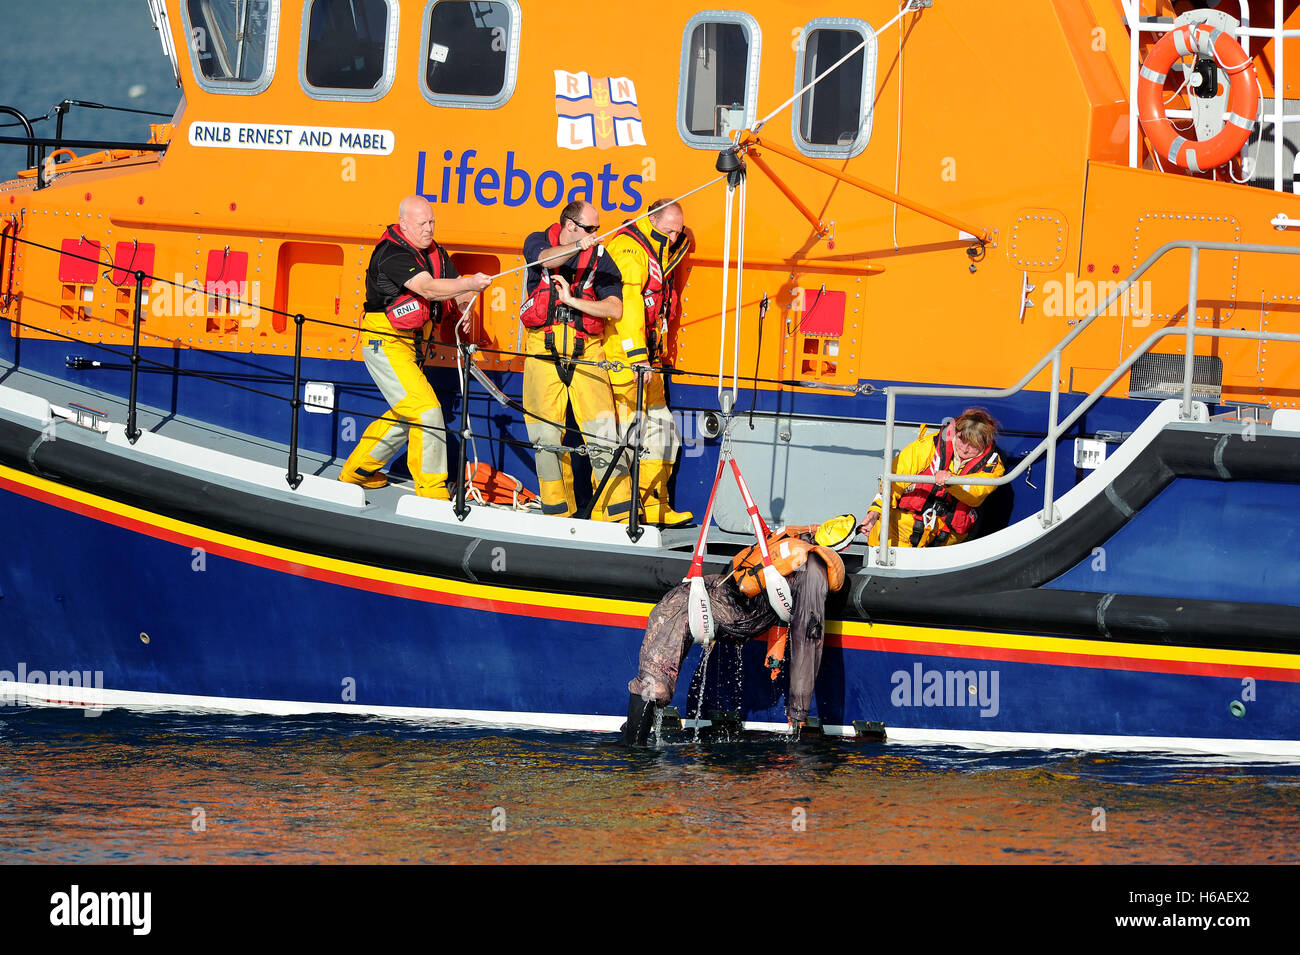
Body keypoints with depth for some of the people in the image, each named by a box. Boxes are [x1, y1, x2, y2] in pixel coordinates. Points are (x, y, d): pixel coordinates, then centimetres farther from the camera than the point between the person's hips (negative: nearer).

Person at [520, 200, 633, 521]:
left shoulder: (600, 258, 6)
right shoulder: (538, 242, 6)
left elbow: (615, 308, -4)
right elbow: (547, 259, -19)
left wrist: (574, 301, -15)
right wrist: (577, 247, -38)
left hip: (586, 349, 0)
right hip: (543, 348, 0)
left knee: (601, 430, -10)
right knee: (546, 431, 2)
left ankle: (617, 512, -11)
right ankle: (557, 510, 14)